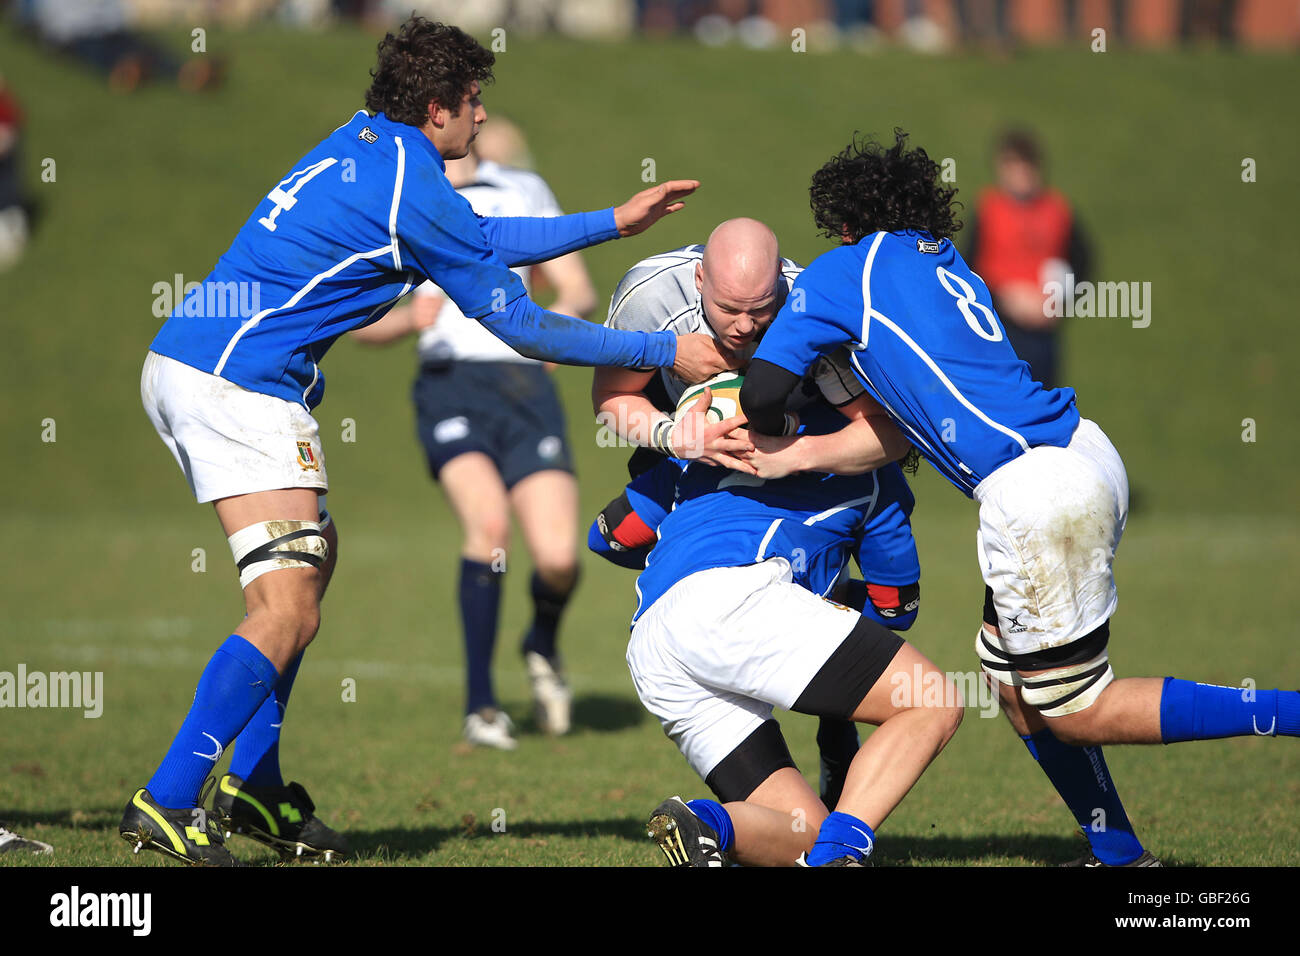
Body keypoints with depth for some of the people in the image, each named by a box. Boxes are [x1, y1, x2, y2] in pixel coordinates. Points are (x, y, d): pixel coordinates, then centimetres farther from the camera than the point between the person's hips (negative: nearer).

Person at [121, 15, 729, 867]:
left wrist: (612, 223, 32)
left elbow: (482, 240, 29)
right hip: (239, 385, -10)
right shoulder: (414, 190, -12)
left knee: (315, 551, 21)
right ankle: (166, 804, -16)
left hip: (182, 363, 10)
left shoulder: (363, 142, 16)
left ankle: (252, 786, 21)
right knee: (289, 611, -13)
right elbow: (522, 326, -5)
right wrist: (666, 352, 2)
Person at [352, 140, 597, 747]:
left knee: (558, 555, -14)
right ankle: (480, 705, -14)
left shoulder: (523, 191, 17)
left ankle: (543, 646, 24)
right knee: (489, 521, -28)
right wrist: (408, 318, -9)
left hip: (525, 383, 2)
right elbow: (362, 324, 13)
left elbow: (580, 290, 16)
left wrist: (562, 312, -8)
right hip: (450, 384, -1)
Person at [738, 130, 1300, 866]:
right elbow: (898, 430, 19)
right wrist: (792, 457, 17)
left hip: (1036, 494, -9)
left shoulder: (844, 270, 3)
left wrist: (775, 438, 24)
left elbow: (763, 396, 1)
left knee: (1079, 713, 1)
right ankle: (1120, 855, 24)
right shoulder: (951, 268, 23)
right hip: (1088, 452, 9)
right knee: (1016, 685, 21)